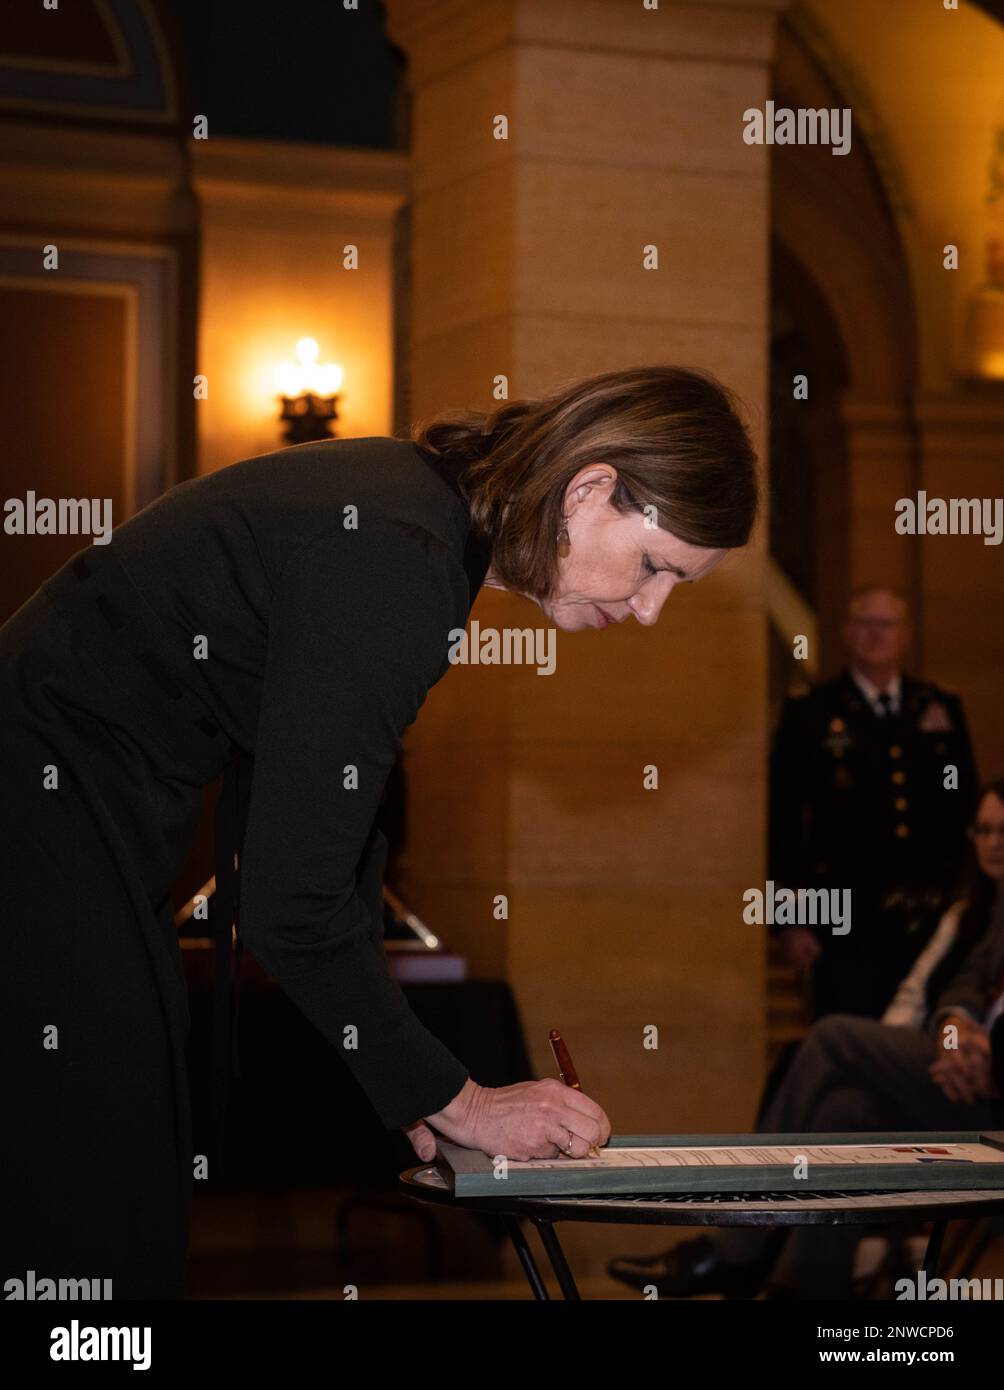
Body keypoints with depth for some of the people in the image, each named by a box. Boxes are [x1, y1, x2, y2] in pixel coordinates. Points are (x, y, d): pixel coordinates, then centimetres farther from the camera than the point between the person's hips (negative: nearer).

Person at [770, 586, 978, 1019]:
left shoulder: (940, 710, 13)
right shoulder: (809, 715, 2)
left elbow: (965, 806, 13)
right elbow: (784, 821, 0)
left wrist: (940, 740, -4)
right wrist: (792, 921, -4)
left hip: (932, 924, 3)